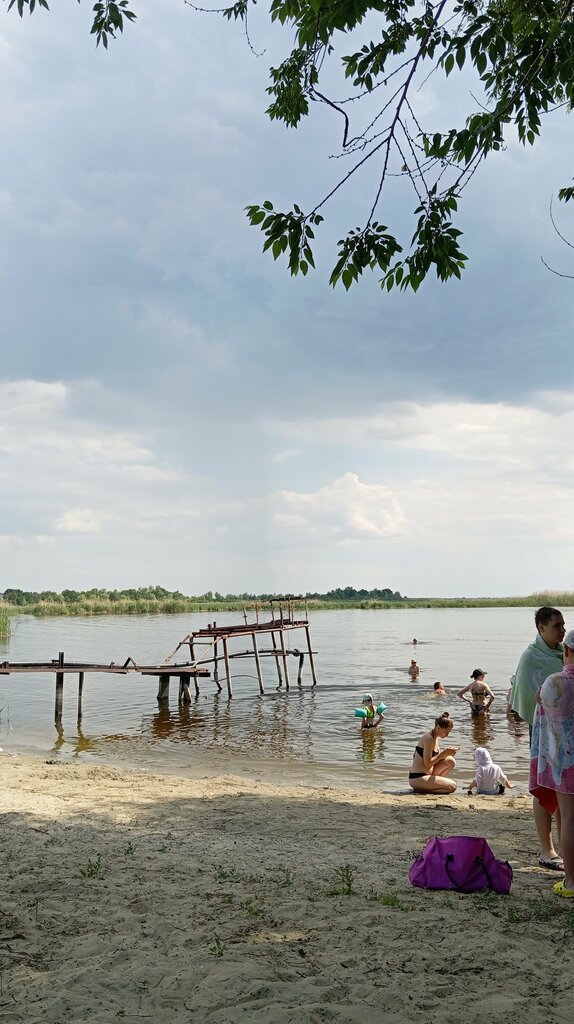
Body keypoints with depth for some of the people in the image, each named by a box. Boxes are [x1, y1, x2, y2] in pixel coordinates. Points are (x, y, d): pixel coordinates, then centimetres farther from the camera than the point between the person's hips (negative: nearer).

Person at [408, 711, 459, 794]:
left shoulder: (435, 737, 10)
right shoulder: (429, 738, -18)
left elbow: (435, 757, 14)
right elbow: (427, 764, -20)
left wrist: (447, 752, -1)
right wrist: (444, 753, -17)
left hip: (427, 774, 9)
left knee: (451, 761, -2)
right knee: (452, 786, -14)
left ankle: (432, 783, 4)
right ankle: (421, 790, -6)